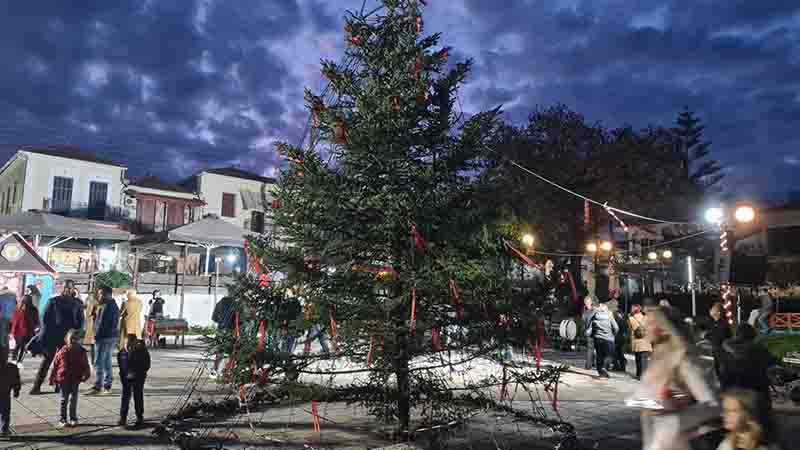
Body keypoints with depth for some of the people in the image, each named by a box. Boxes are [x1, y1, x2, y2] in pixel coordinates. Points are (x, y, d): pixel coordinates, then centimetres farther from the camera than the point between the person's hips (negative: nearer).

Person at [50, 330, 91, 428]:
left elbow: (85, 365, 1)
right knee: (63, 400, 7)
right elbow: (55, 365, 0)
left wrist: (86, 374, -12)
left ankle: (73, 419, 20)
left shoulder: (81, 352, -2)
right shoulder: (62, 352, -6)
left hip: (75, 380, 1)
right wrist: (52, 378, 0)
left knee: (73, 399, 9)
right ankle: (63, 419, 17)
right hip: (63, 379, -1)